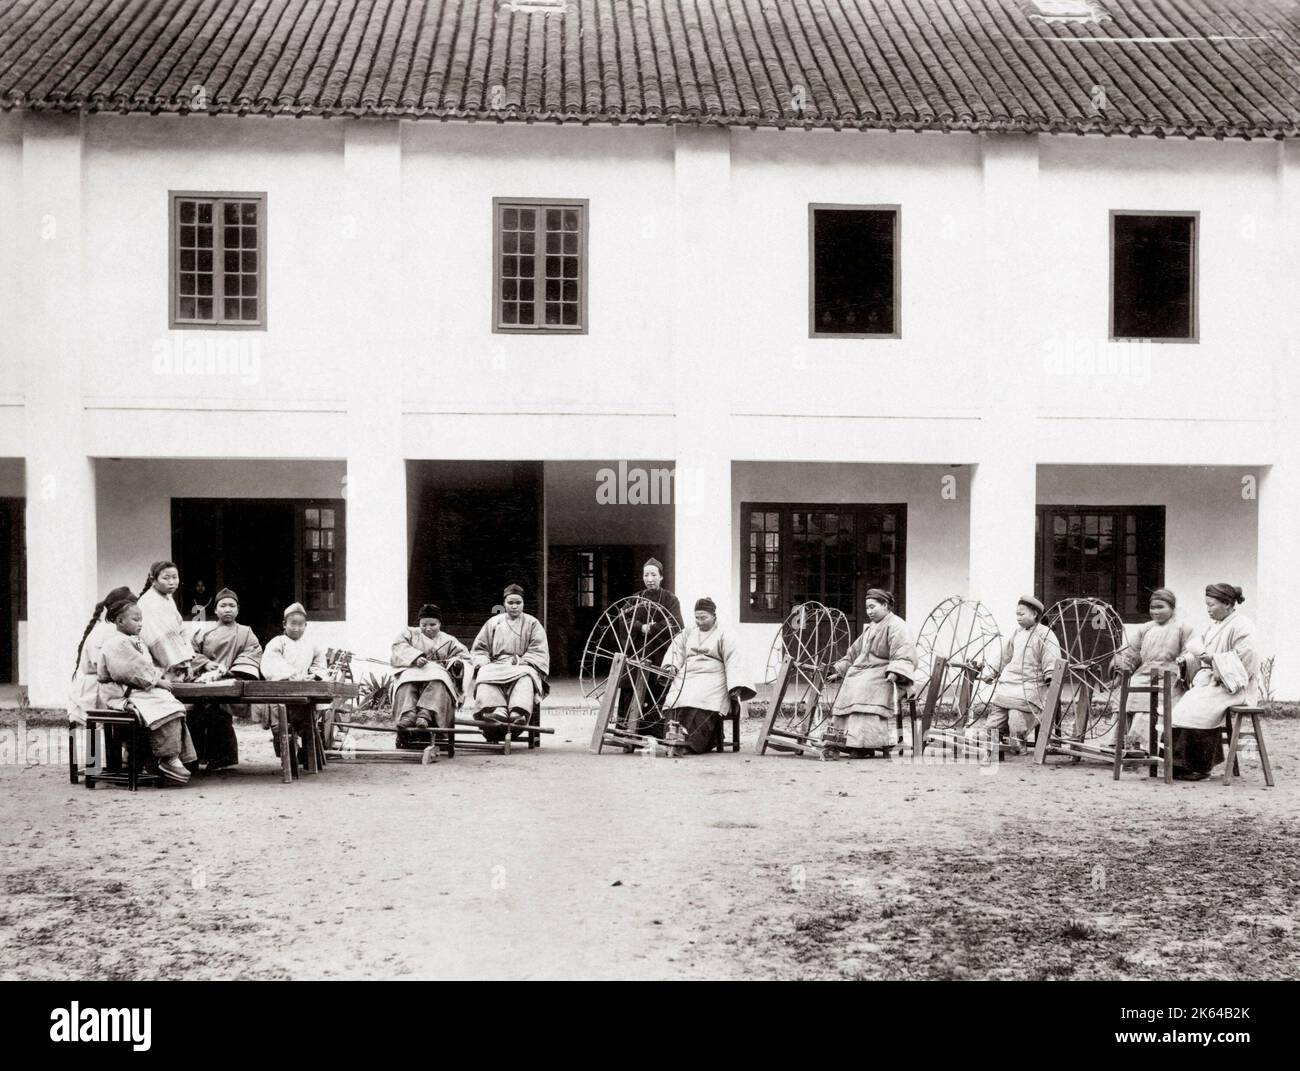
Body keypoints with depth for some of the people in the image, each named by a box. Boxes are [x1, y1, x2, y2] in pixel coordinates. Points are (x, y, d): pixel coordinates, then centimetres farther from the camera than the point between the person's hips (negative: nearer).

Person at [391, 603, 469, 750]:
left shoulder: (449, 641, 24)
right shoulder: (409, 634, 21)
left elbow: (464, 655, 12)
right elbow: (399, 648, 1)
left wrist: (457, 662, -13)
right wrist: (415, 656, -19)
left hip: (439, 674, 0)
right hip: (410, 673, 0)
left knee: (438, 681, -36)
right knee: (407, 677, -36)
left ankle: (425, 714, -57)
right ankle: (407, 715, -55)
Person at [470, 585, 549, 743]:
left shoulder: (532, 623, 15)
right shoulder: (493, 622, 22)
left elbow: (539, 652, 4)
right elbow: (478, 648, 18)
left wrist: (521, 662, -13)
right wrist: (483, 663, -4)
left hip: (523, 666, -2)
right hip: (496, 667, 2)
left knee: (525, 676, -38)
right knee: (484, 674, -33)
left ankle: (518, 713, -61)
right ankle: (498, 710, -57)